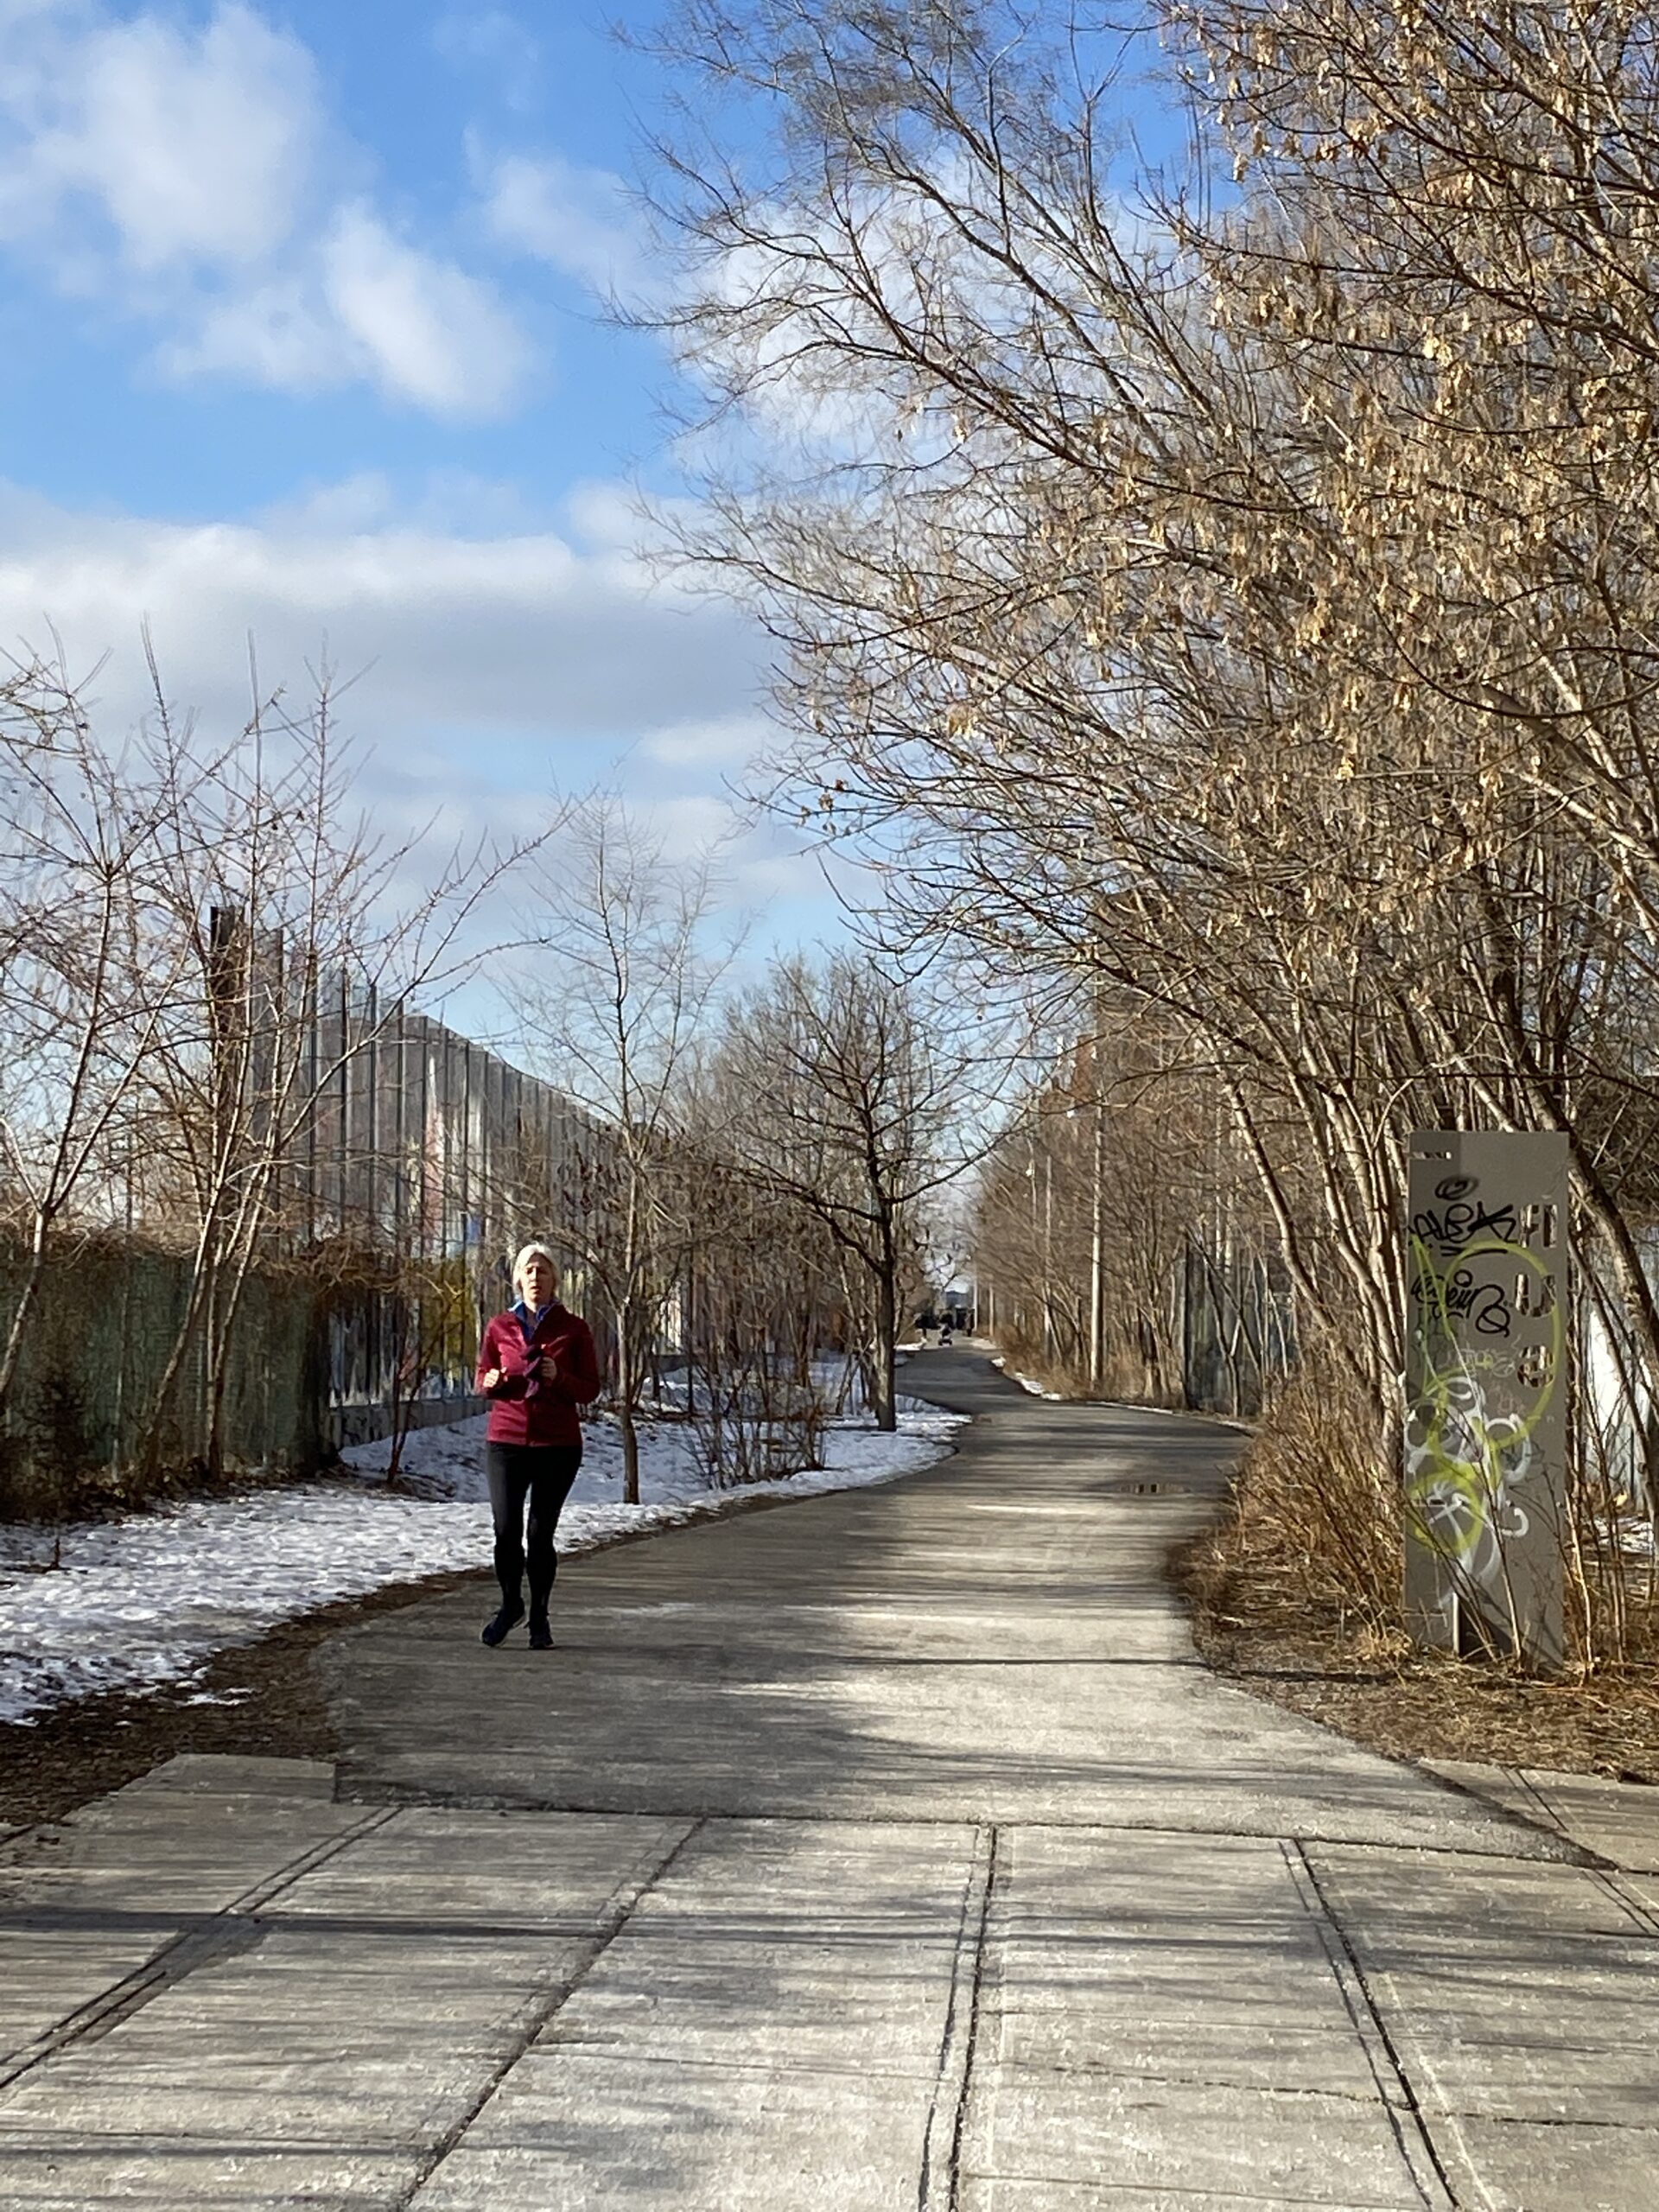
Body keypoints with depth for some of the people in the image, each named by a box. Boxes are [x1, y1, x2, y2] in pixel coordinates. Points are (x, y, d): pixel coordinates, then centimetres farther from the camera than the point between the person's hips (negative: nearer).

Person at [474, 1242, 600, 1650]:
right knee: (506, 1530, -8)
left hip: (557, 1444, -1)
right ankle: (510, 1604, 16)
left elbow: (590, 1390, 3)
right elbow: (482, 1380, 16)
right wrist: (492, 1382, -7)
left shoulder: (573, 1329, 3)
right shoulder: (499, 1327, 8)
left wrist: (559, 1378, -15)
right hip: (506, 1441, 1)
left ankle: (539, 1618, 14)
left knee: (541, 1534, -1)